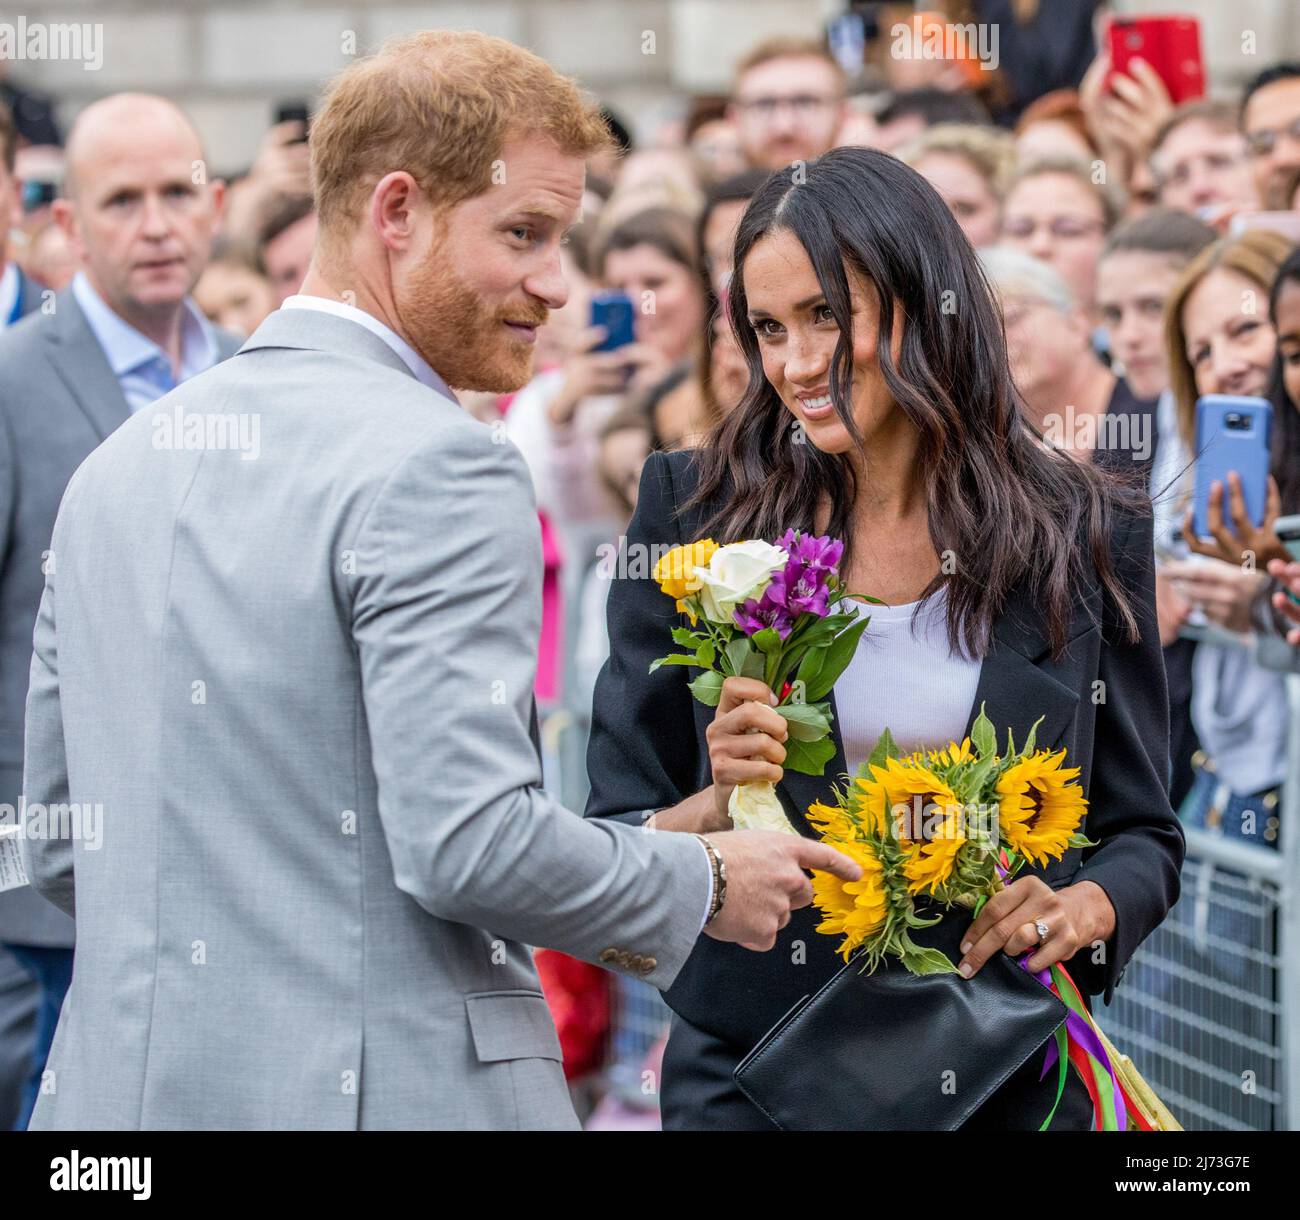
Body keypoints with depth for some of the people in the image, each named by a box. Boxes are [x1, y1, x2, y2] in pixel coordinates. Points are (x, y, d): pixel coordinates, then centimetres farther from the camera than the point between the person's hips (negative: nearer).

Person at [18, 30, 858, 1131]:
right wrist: (701, 884, -5)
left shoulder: (121, 460, 11)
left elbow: (57, 844, 15)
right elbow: (470, 842, -20)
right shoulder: (434, 466, -14)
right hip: (387, 1090, -8)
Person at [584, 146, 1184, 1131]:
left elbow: (1144, 833, 6)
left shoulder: (1084, 538, -1)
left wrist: (1083, 907, -14)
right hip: (749, 1073, 0)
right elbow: (611, 844, -2)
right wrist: (716, 807, -22)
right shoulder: (695, 512, -3)